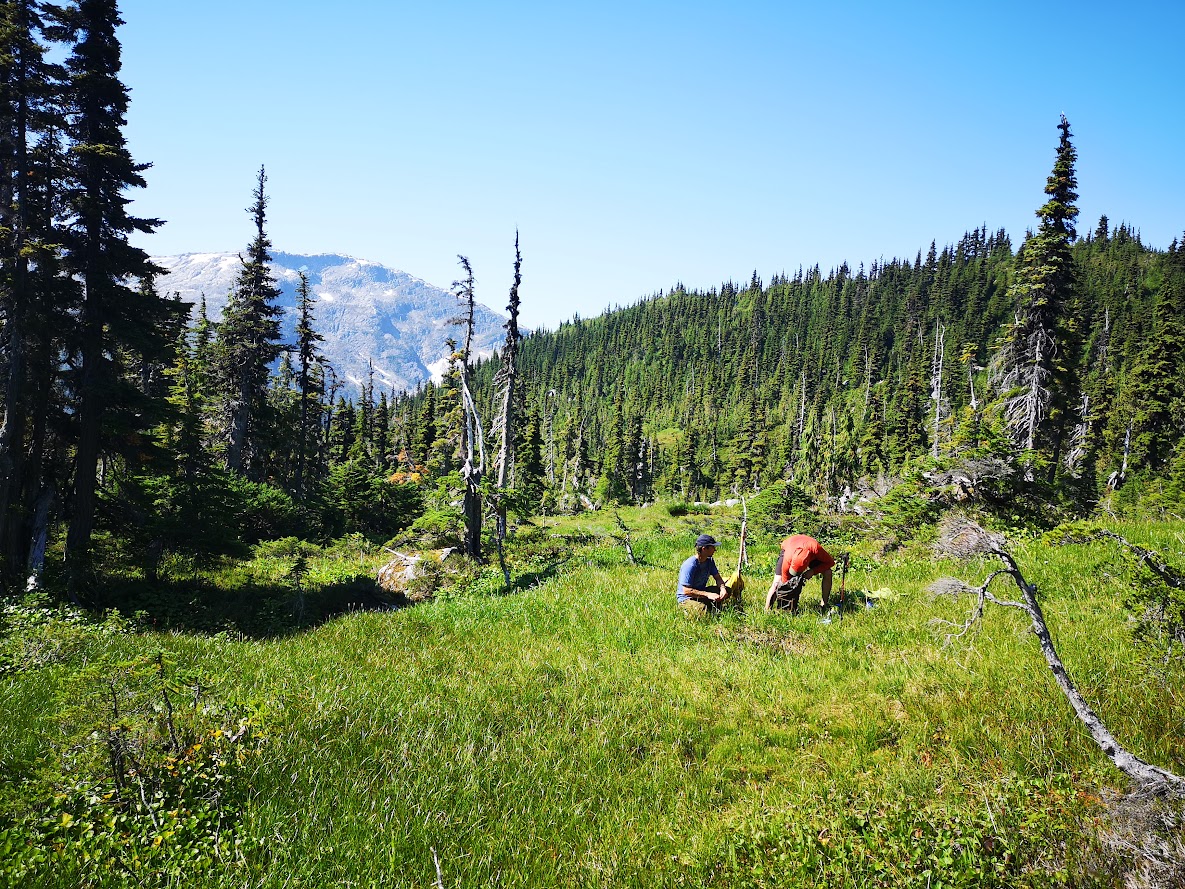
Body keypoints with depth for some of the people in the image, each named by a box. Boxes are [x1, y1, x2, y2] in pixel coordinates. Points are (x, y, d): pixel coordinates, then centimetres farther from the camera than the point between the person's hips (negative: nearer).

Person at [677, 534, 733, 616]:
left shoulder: (709, 561, 0)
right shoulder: (689, 565, -26)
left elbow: (718, 578, 3)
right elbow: (686, 591, -28)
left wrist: (722, 589, -21)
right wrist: (708, 594, -32)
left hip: (701, 592, 7)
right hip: (686, 598, -7)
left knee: (727, 590, -8)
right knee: (706, 613, -32)